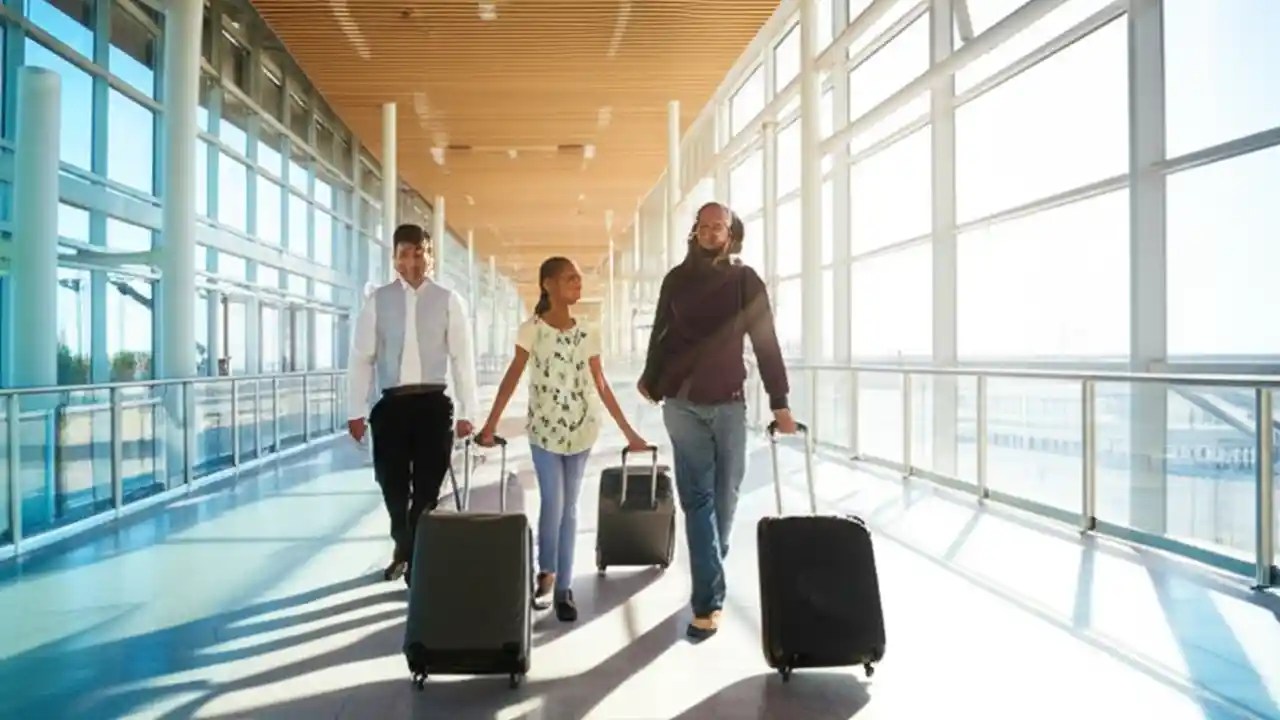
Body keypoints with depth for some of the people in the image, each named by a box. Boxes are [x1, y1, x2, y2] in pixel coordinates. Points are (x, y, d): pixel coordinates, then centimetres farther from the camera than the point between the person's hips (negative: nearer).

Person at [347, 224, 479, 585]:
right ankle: (405, 548, 36)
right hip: (392, 404, 1)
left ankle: (413, 558, 19)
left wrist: (466, 411, -1)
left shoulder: (447, 300, 3)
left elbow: (462, 357, 2)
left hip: (433, 403, -1)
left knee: (427, 487, 3)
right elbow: (361, 358, 5)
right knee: (393, 484, 10)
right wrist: (356, 411, 0)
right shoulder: (378, 301, 4)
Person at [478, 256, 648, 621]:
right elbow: (511, 379, -6)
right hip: (544, 428, -3)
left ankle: (563, 587, 15)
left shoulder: (587, 335, 4)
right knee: (553, 503, -8)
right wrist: (490, 425, -11)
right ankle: (546, 572, 18)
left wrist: (628, 430, 5)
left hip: (580, 429, 3)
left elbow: (601, 386, 7)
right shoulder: (531, 329, -5)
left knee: (569, 508, 6)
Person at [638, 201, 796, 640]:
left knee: (724, 495, 7)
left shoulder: (745, 281, 0)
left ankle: (708, 596, 26)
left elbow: (765, 342, -3)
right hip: (682, 402, 1)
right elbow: (660, 334, 15)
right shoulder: (677, 278, 6)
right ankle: (710, 600, -2)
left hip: (728, 402, 0)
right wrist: (651, 380, 16)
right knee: (698, 497, -3)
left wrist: (779, 403, -8)